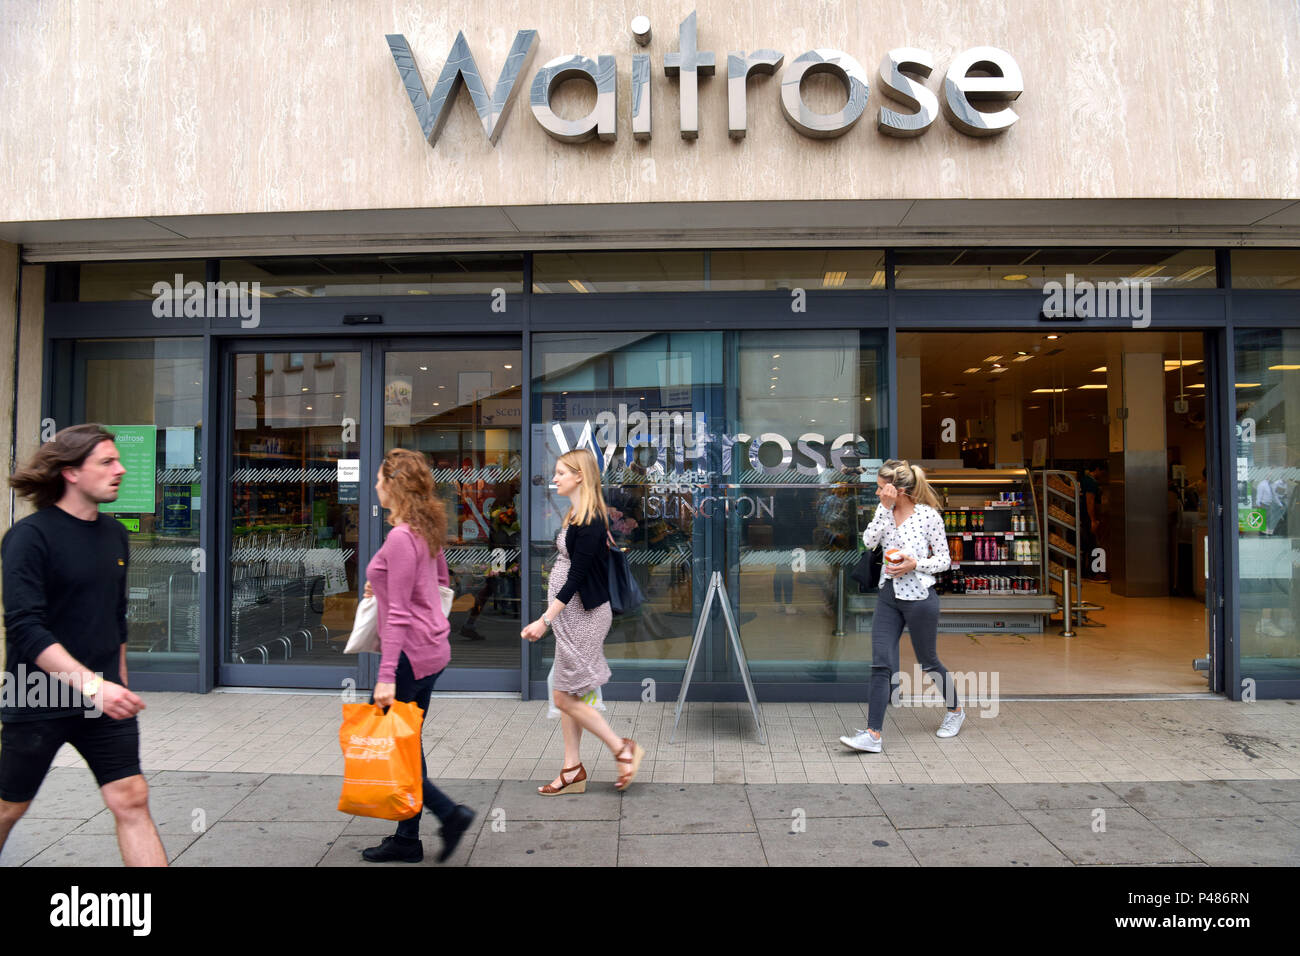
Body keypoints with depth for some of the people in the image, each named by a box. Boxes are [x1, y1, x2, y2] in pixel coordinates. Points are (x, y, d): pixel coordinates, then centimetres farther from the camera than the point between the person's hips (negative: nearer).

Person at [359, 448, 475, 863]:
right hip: (431, 648, 9)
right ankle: (407, 839, 27)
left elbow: (398, 614, -22)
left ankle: (450, 813, 4)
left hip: (411, 654, -9)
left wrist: (386, 675, -21)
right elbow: (441, 578, 23)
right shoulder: (427, 529, 7)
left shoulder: (401, 537, -20)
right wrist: (386, 585, 22)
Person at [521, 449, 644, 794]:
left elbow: (576, 575, -22)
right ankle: (572, 771, 24)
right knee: (567, 696, 13)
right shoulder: (576, 516, 11)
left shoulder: (590, 521, -19)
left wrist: (545, 620, -22)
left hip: (583, 613, -10)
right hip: (570, 613, 10)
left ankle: (623, 749, 11)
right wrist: (550, 618, 19)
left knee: (565, 697, -2)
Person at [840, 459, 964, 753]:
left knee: (928, 662, 14)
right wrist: (886, 508, -15)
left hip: (920, 597, -4)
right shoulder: (884, 510, 4)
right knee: (880, 664, -3)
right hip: (888, 595, 5)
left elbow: (944, 560, -5)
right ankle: (872, 734, -3)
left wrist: (915, 564, -21)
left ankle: (955, 710, 42)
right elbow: (869, 541, -11)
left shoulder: (929, 515, -11)